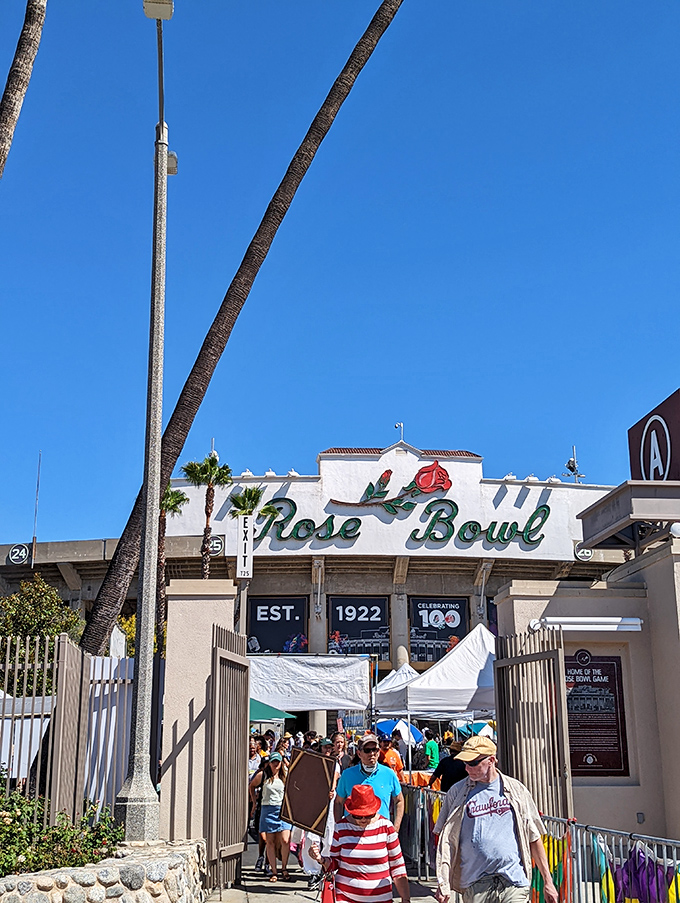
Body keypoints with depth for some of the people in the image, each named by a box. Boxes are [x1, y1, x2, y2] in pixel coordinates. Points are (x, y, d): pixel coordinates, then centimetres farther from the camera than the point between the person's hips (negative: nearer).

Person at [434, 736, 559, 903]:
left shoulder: (516, 790, 6)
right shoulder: (457, 792, 5)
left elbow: (534, 838, 10)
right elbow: (445, 839, 6)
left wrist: (547, 882, 8)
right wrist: (443, 884, -2)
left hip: (514, 882, 0)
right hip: (475, 885, 1)